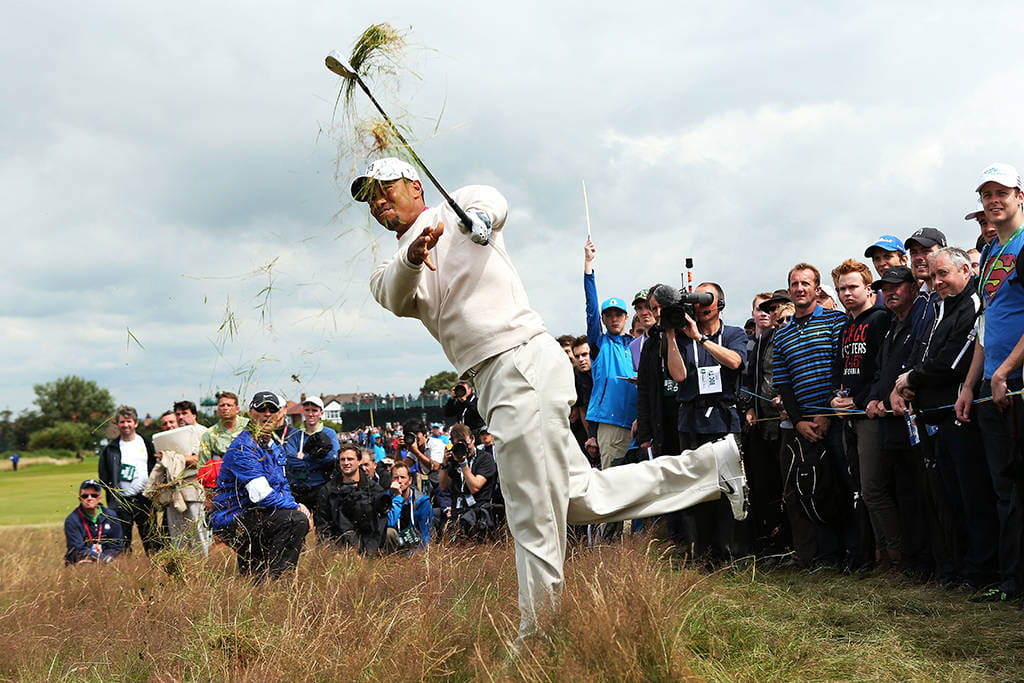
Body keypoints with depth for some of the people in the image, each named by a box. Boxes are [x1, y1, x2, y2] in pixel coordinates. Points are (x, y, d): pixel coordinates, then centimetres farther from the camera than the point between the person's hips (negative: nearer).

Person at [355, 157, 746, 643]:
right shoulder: (390, 271, 18)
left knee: (534, 520, -6)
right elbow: (397, 298, -6)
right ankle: (712, 465, 17)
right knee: (582, 499, 11)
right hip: (493, 383, 8)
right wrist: (411, 257, -28)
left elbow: (491, 200, -18)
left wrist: (483, 215, -42)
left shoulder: (457, 210, 5)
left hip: (521, 361, -8)